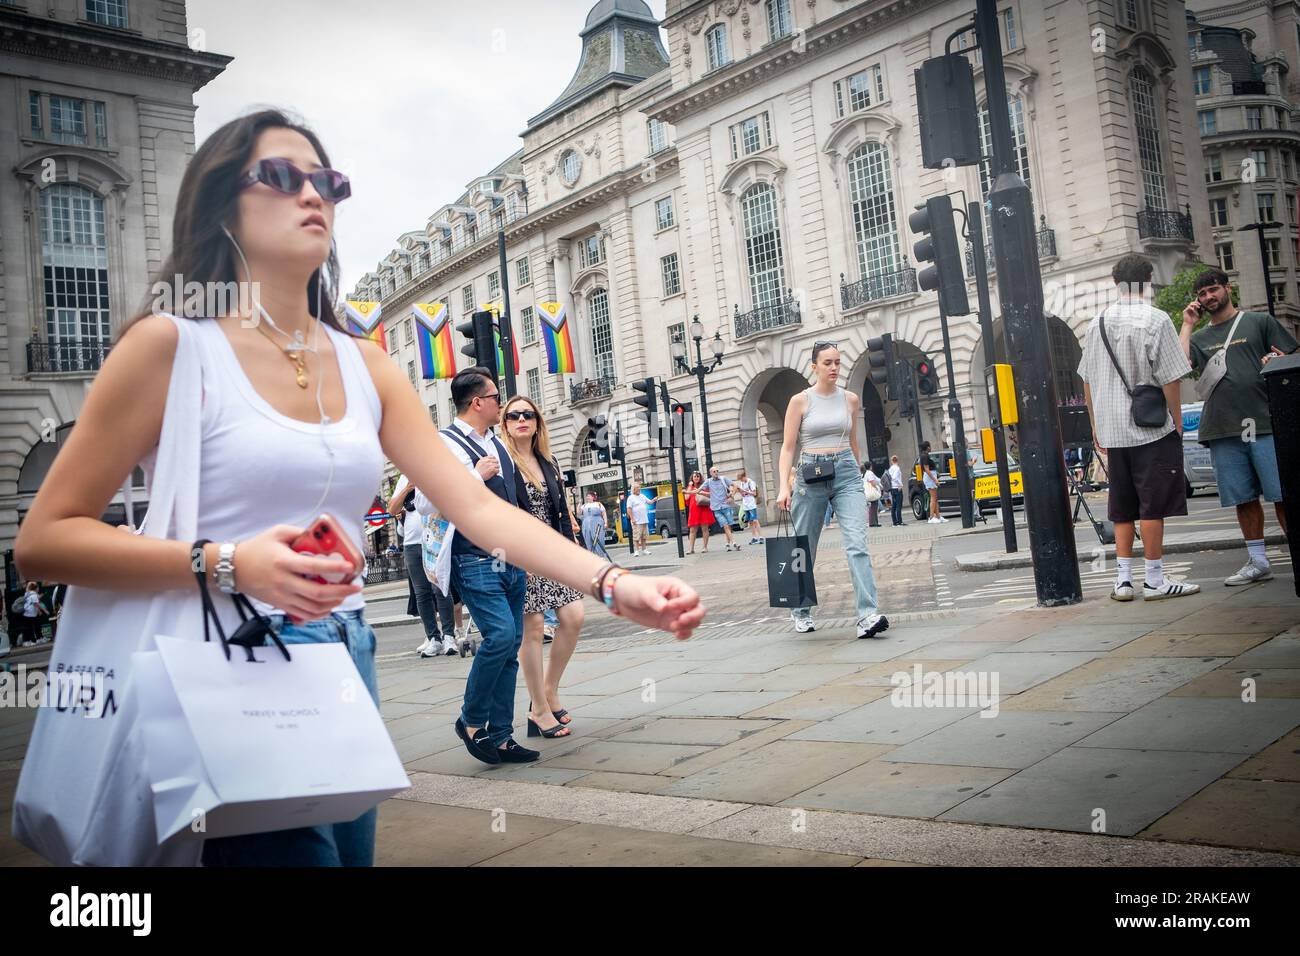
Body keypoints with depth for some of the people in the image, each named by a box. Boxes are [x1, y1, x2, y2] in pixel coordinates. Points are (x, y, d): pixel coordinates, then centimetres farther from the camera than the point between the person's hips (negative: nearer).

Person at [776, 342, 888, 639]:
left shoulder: (851, 400, 8)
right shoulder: (800, 400, -1)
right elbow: (788, 447, -3)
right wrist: (784, 486, -12)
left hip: (846, 473, 2)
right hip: (810, 475, -2)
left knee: (857, 543, -15)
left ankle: (868, 615, -21)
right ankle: (801, 611, 27)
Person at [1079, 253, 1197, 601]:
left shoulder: (1097, 324, 8)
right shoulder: (1155, 320, -8)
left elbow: (1087, 381, 12)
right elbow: (1169, 379, -10)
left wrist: (1096, 425, 19)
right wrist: (1177, 421, 1)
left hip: (1113, 430, 5)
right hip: (1152, 428, -5)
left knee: (1122, 508, 10)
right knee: (1153, 507, 0)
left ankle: (1123, 579, 11)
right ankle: (1155, 580, 5)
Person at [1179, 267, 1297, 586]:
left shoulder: (1260, 322, 11)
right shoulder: (1200, 337, 17)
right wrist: (1187, 324, 2)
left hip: (1264, 424, -3)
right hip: (1222, 431, 3)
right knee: (1245, 499, 7)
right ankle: (1257, 562, 14)